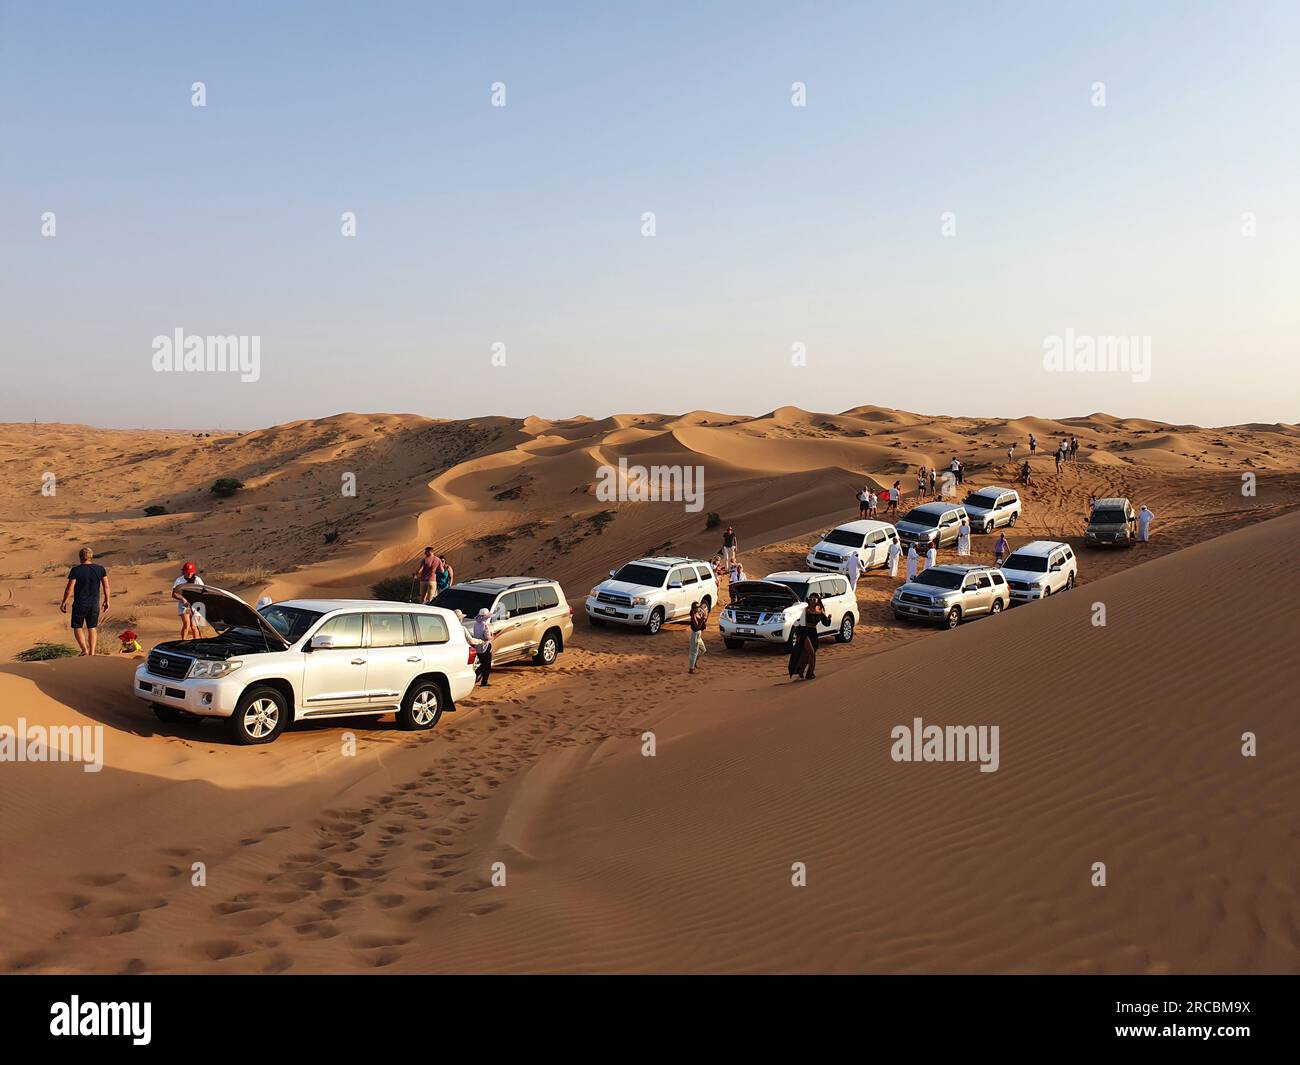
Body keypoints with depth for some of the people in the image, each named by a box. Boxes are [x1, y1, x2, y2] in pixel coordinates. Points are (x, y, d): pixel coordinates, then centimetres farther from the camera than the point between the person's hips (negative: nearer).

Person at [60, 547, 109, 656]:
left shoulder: (76, 570, -13)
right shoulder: (100, 569, -2)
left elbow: (69, 588, -13)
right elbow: (106, 586, 0)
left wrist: (64, 602, -3)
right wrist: (106, 601, 10)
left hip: (80, 604, -3)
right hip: (95, 604, 3)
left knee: (77, 627, 12)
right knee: (92, 628, 14)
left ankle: (84, 649, -4)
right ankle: (92, 653, 11)